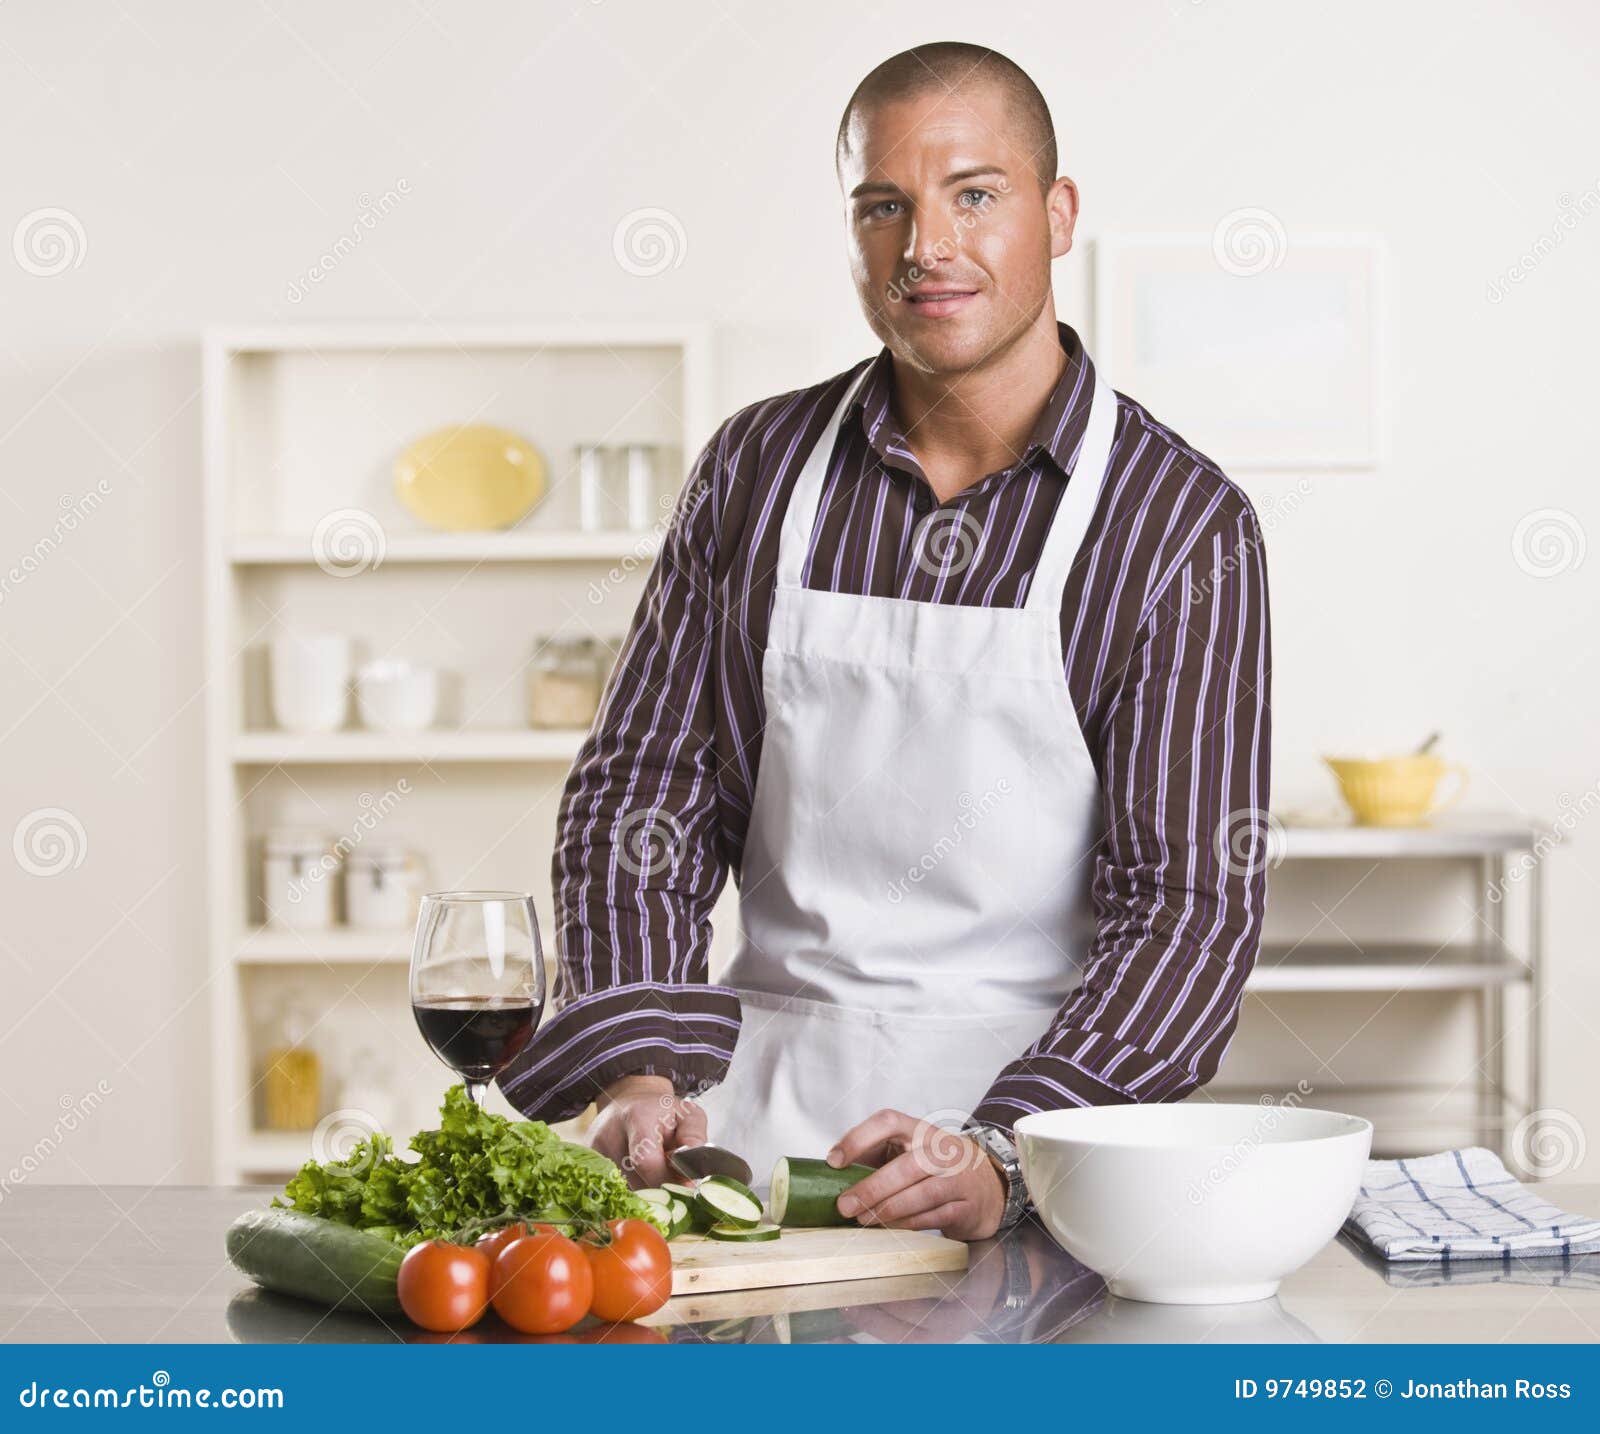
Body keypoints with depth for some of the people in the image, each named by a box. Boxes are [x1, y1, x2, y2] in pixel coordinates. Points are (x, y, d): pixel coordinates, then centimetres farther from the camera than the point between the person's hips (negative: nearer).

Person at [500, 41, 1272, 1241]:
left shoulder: (1183, 524, -4)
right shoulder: (758, 469, 7)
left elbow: (1191, 903, -8)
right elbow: (643, 787, 9)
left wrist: (1000, 1155, -22)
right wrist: (641, 1070, -6)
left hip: (1042, 1109, -2)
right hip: (759, 1106, 3)